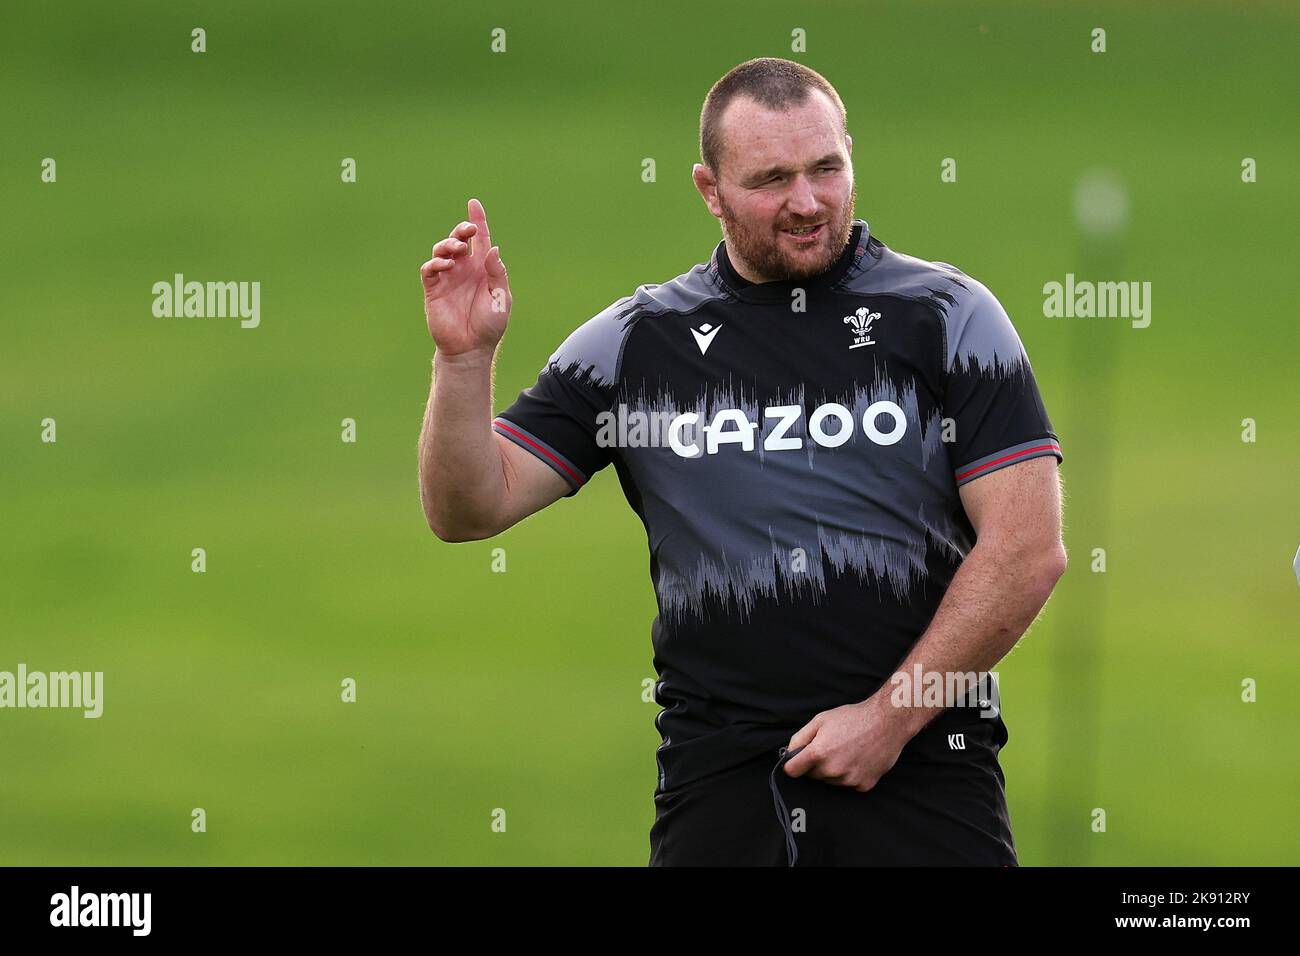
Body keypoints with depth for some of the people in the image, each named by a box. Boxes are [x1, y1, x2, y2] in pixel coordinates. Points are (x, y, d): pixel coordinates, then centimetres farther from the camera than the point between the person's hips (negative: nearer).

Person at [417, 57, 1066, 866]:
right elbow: (469, 509, 7)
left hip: (922, 767, -1)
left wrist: (892, 717, -9)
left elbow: (1028, 550, -3)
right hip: (718, 777, 1)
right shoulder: (637, 343, 9)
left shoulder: (949, 317, 3)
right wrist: (465, 357, -9)